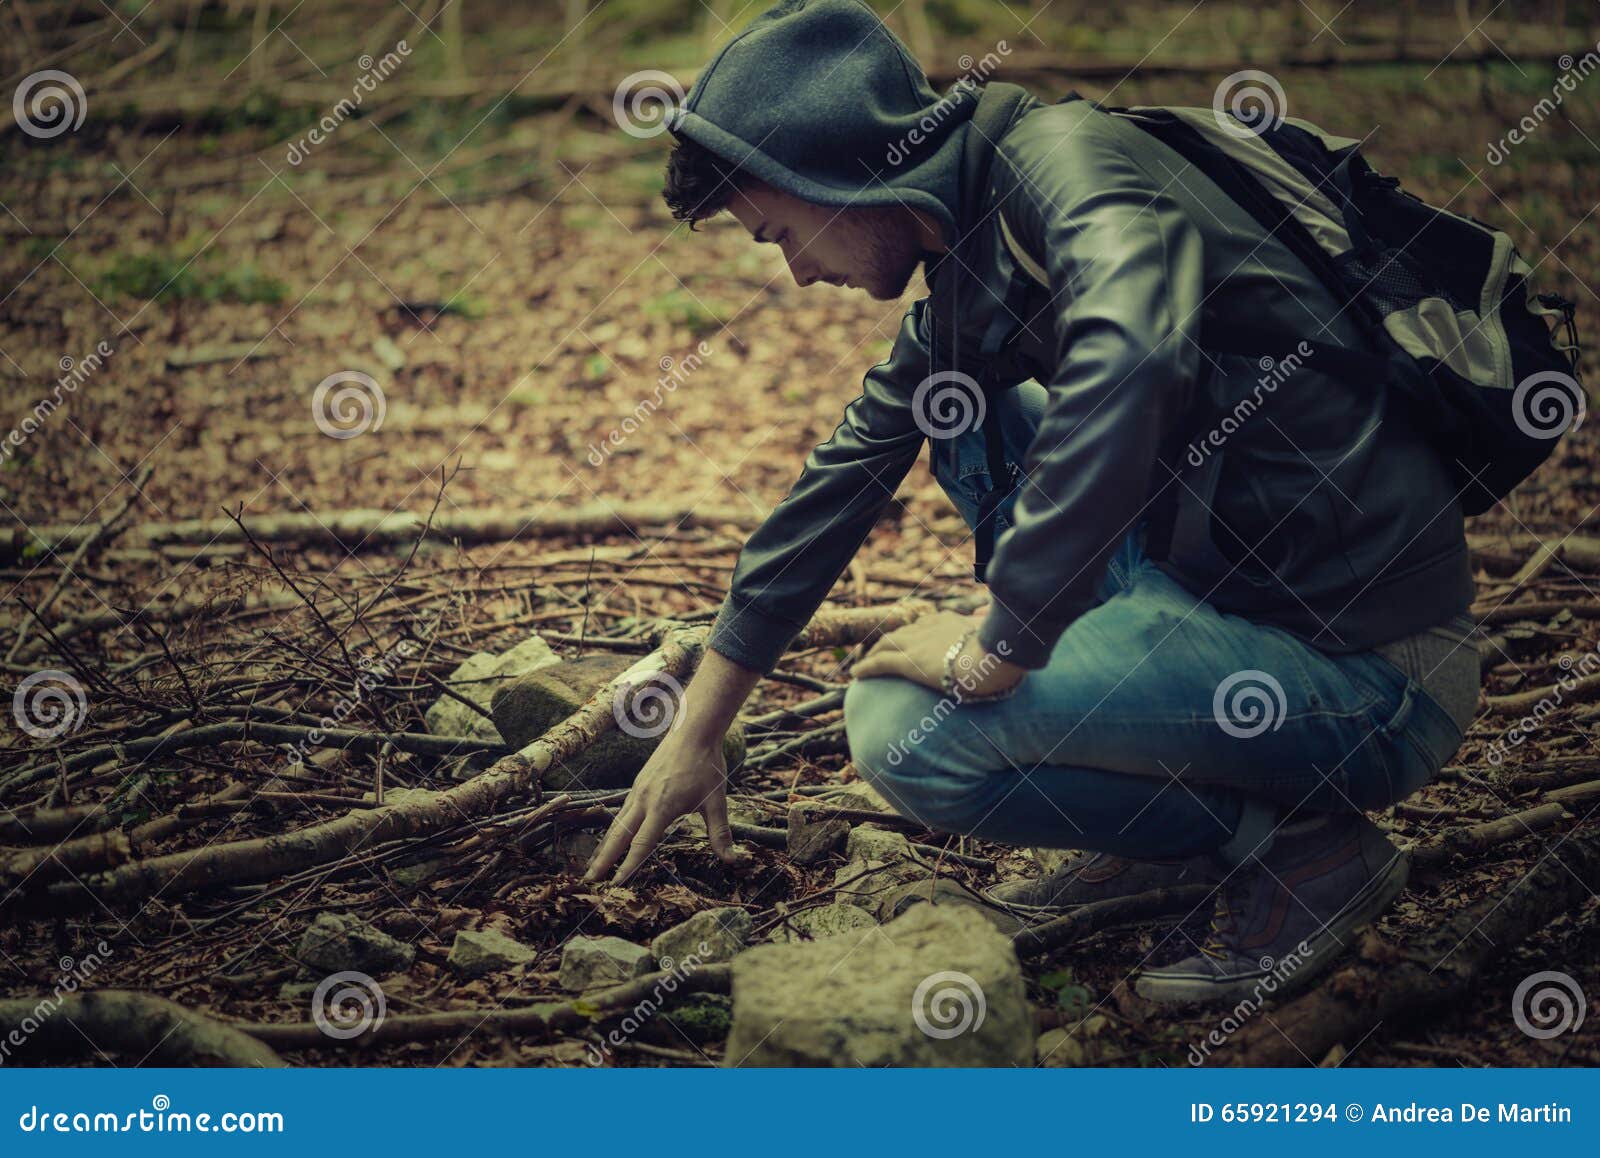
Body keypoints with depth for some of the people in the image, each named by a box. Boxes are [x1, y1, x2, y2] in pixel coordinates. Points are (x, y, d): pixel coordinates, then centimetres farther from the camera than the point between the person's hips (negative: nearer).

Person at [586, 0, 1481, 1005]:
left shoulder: (1068, 160, -17)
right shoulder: (969, 250, 11)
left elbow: (1125, 365, -39)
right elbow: (850, 470, 20)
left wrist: (994, 653, -27)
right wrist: (700, 727, 24)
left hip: (1375, 685, -9)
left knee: (901, 728, -15)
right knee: (961, 413, 15)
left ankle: (1298, 849, -1)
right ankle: (1170, 824, 15)